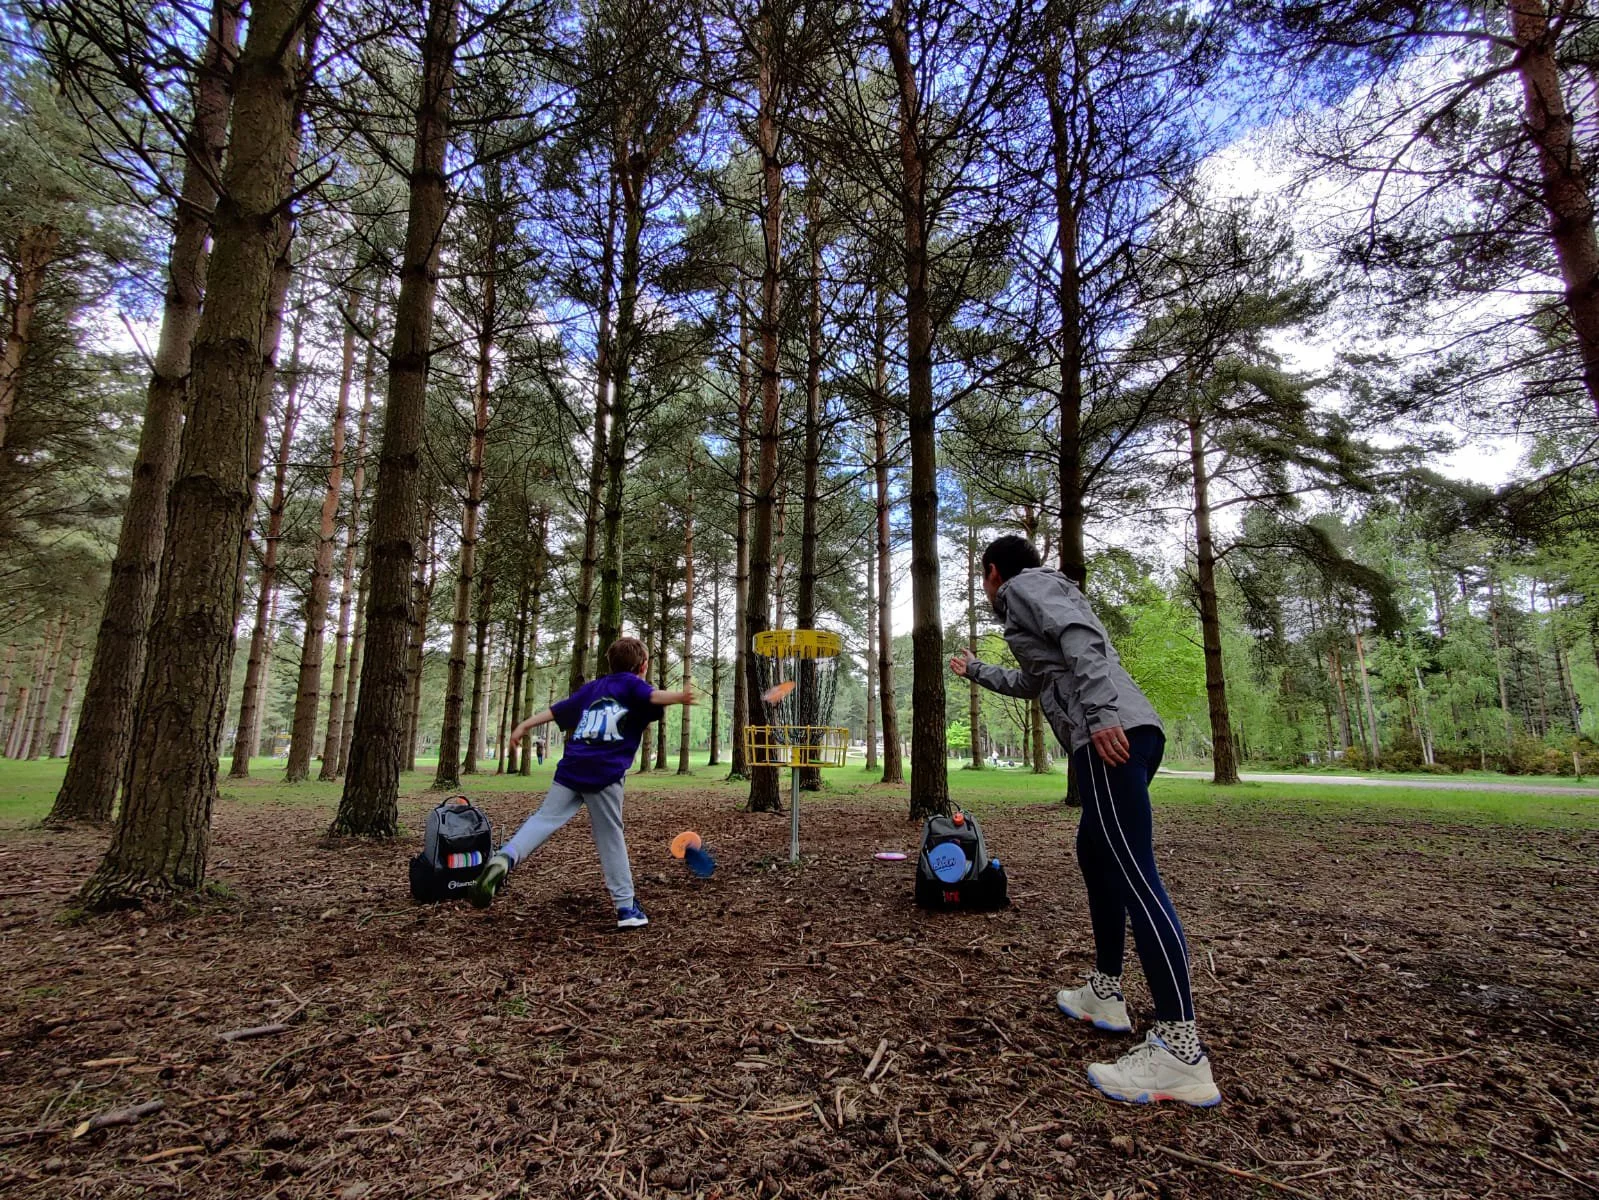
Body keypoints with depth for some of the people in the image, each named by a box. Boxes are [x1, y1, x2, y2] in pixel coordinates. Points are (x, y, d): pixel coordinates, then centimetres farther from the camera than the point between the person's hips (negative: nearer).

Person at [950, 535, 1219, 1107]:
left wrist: (1100, 714, -24)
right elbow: (1030, 681, 46)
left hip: (1113, 734, -10)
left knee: (1133, 873, -13)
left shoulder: (1023, 585, 5)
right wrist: (975, 670, 57)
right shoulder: (1044, 595, 33)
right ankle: (1106, 993, 28)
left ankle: (1181, 1051, -12)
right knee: (1095, 855, 19)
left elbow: (1082, 638, -14)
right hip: (1130, 734, 10)